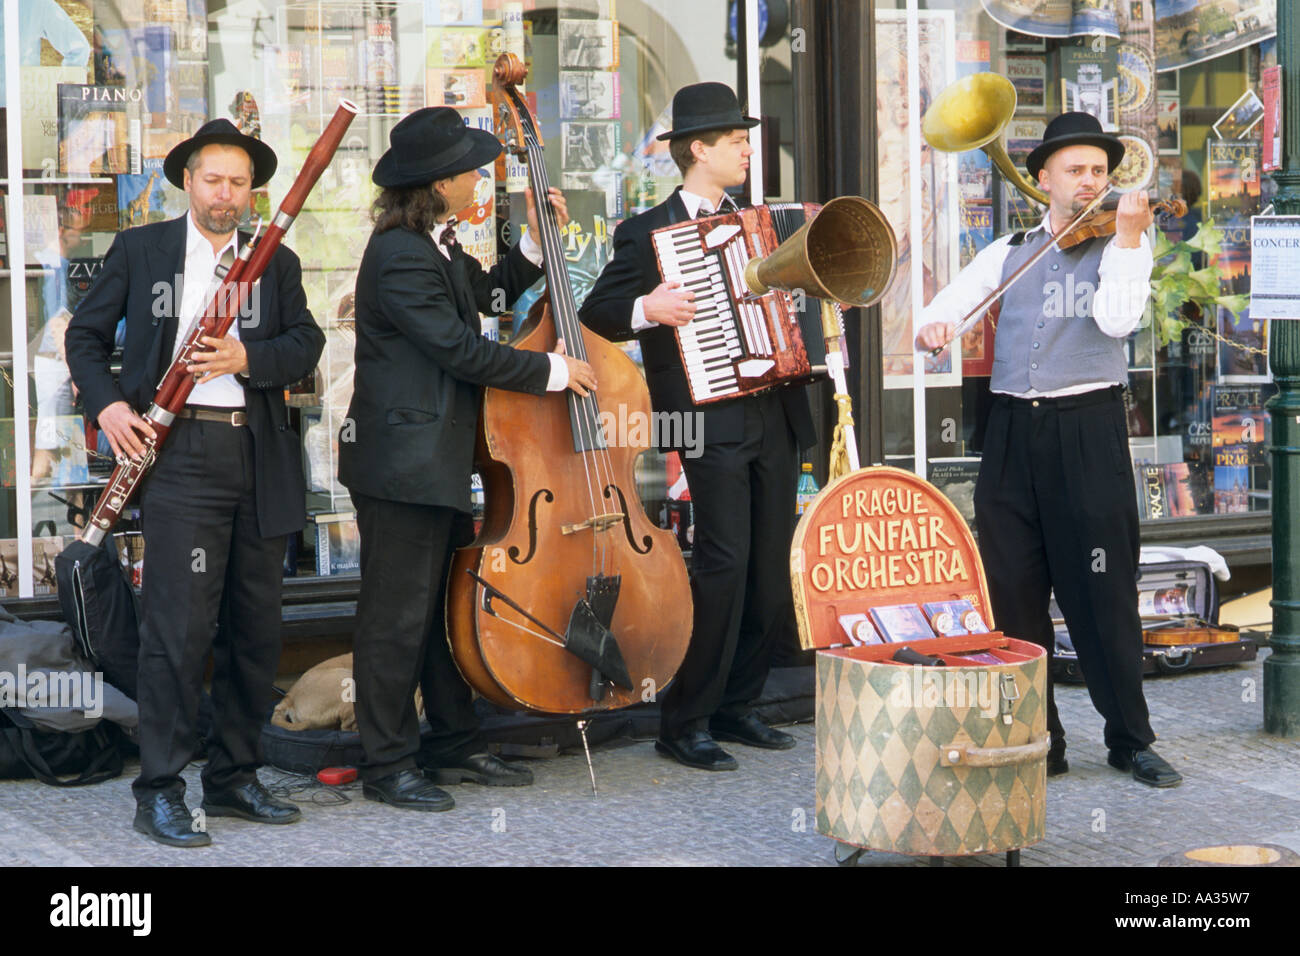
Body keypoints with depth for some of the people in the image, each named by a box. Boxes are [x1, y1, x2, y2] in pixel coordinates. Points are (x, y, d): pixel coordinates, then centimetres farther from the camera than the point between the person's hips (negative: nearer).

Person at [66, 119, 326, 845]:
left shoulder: (277, 263, 14)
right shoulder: (139, 250, 8)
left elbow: (306, 345, 4)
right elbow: (87, 334, 12)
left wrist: (247, 357, -14)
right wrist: (107, 403, -5)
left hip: (261, 459, 4)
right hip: (180, 455, -4)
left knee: (257, 627, 8)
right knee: (180, 625, -9)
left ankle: (236, 777, 19)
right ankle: (160, 792, -3)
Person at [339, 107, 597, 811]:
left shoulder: (436, 245, 13)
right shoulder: (400, 257, -19)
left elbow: (486, 294, 27)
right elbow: (461, 349, -21)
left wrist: (534, 242, 14)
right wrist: (550, 371, -12)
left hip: (438, 457, 11)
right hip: (401, 462, -11)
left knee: (448, 605, 16)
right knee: (398, 615, -3)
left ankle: (454, 746, 26)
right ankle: (387, 765, 6)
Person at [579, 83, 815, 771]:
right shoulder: (647, 233, -2)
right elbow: (596, 312, -3)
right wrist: (646, 309, -20)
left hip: (776, 417, 7)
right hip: (711, 422, -7)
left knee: (773, 570, 7)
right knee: (723, 565, -12)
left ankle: (735, 705, 20)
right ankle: (685, 722, -4)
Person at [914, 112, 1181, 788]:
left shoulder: (1122, 248, 6)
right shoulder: (1009, 253, 16)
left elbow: (1116, 319, -11)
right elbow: (955, 296, 6)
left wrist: (1127, 236, -16)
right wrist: (934, 322, -16)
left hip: (1088, 432, -3)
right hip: (1013, 429, 4)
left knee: (1102, 590, -3)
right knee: (1013, 593, 4)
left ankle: (1131, 739, 7)